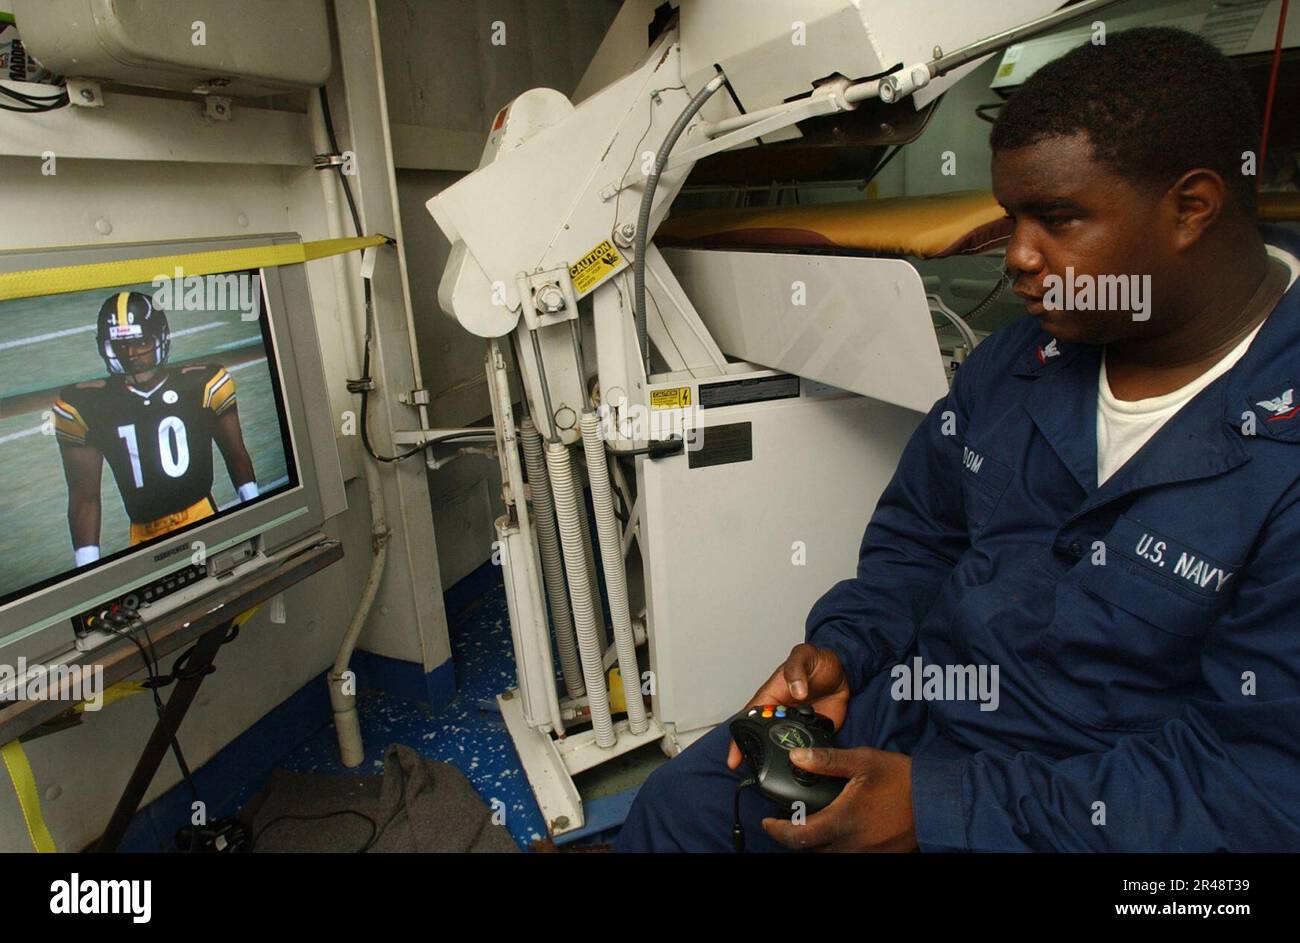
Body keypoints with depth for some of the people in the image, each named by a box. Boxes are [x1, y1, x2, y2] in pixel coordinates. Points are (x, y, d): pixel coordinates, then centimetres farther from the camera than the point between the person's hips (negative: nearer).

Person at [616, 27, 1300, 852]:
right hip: (904, 703, 6)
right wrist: (841, 650, -7)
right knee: (674, 806, 4)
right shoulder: (1018, 359, -1)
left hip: (1084, 811, -5)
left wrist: (944, 808, -23)